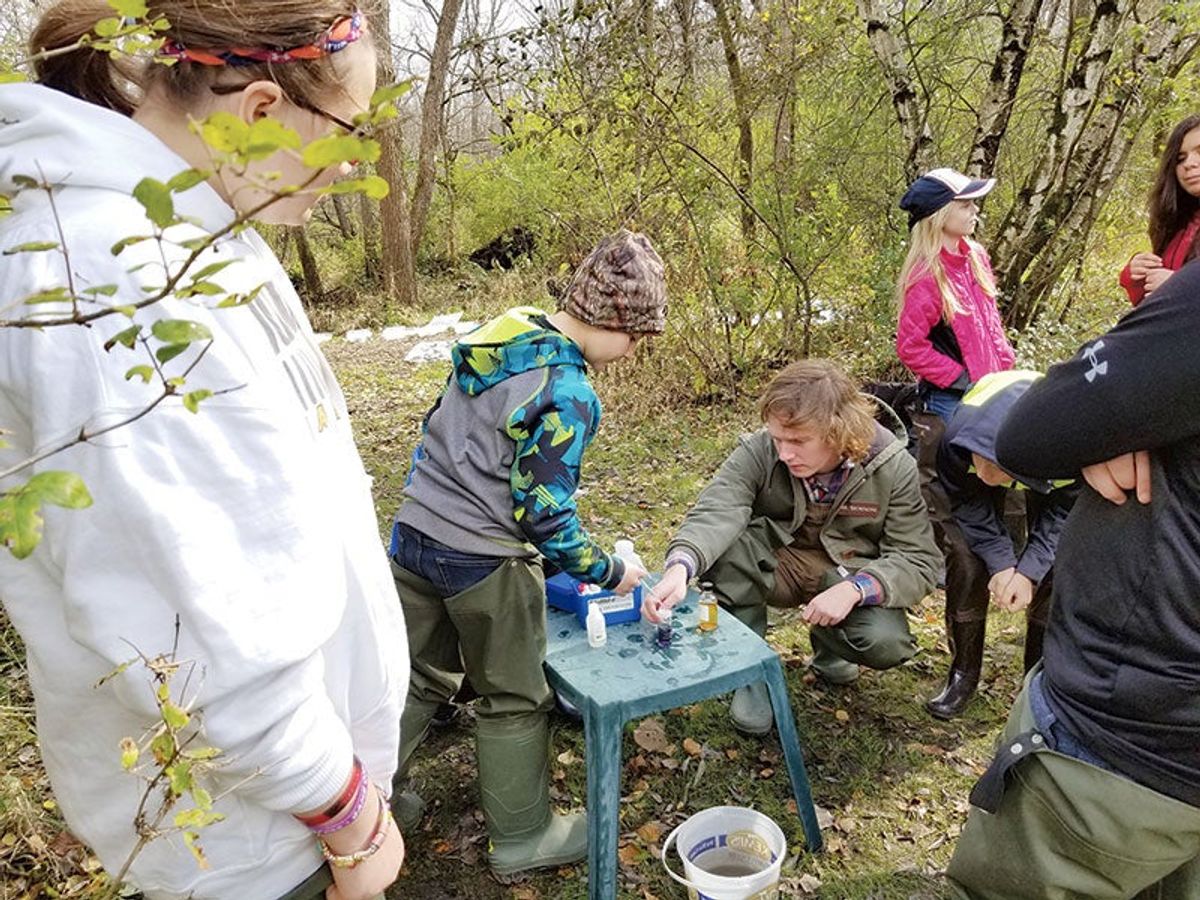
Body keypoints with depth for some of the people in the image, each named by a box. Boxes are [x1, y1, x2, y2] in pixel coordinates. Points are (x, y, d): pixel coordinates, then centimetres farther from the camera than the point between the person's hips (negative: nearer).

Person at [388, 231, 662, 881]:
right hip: (483, 560, -7)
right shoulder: (568, 394, -20)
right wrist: (610, 573, -5)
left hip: (414, 534, 8)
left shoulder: (502, 333, 5)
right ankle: (521, 840, 30)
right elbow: (544, 514, -18)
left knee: (423, 678, 24)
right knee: (514, 701, 12)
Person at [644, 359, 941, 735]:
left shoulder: (893, 467, -18)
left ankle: (828, 644, 9)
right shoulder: (758, 451, -20)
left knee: (886, 644, -30)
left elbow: (918, 561, -15)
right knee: (720, 543, -31)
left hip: (850, 578, 0)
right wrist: (680, 567, -57)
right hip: (775, 566, 0)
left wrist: (855, 588, -34)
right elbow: (716, 512, -36)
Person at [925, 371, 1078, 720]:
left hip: (1047, 481, 0)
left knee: (1054, 567, -14)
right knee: (966, 554, -17)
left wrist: (1029, 570, -30)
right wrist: (1001, 563, -30)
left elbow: (1061, 511, -20)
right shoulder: (957, 436, -42)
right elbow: (969, 503, -21)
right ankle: (963, 672, 1)